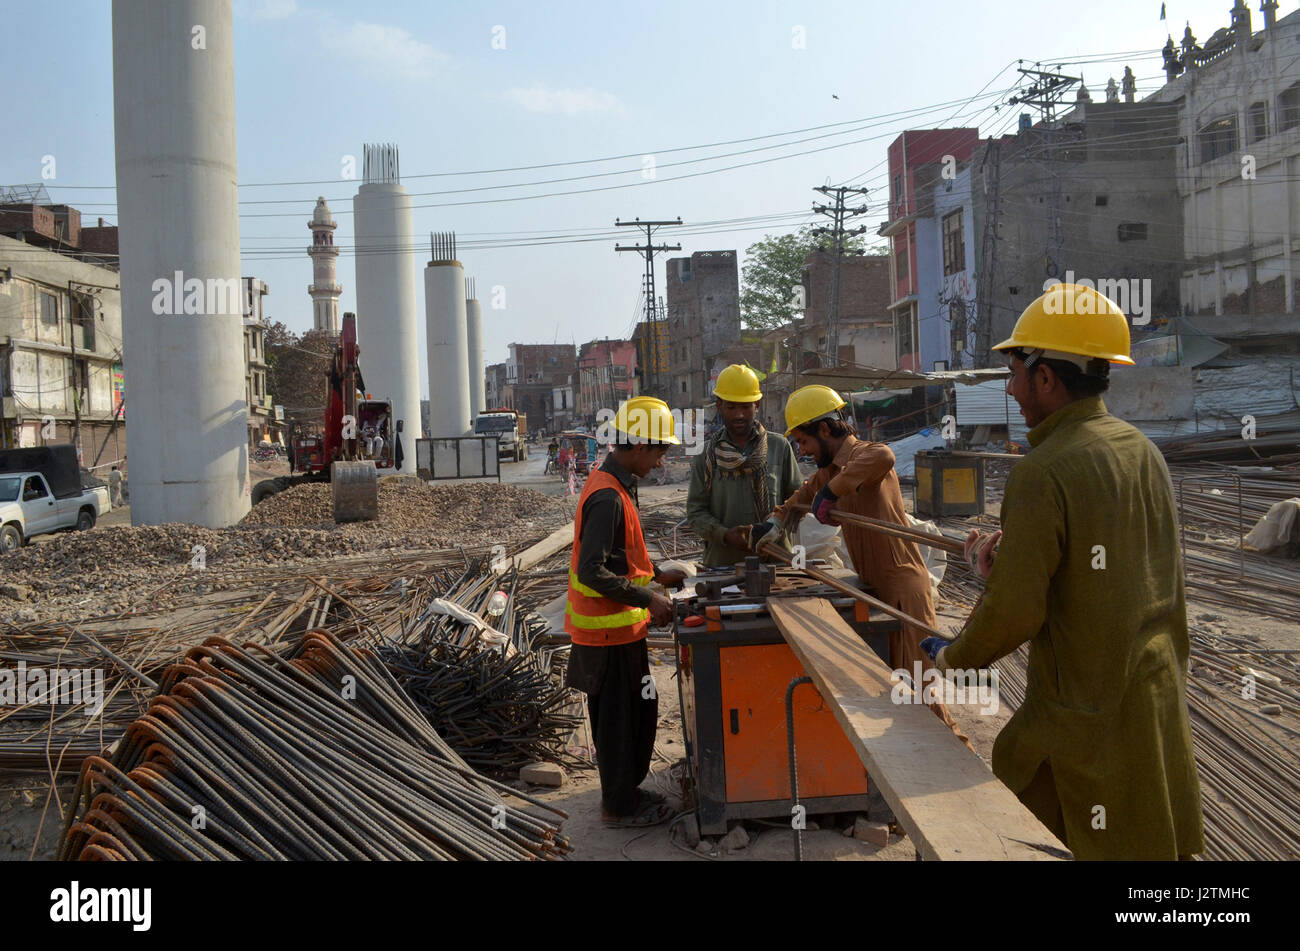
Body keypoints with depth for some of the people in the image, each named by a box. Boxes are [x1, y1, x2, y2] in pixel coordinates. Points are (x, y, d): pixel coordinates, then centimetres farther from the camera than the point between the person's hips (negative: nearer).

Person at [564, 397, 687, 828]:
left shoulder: (612, 485, 9)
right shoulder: (608, 497, -24)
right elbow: (592, 571, -28)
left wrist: (656, 575, 15)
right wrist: (648, 598, -24)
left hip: (613, 624, 10)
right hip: (612, 629, -10)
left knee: (628, 713, 20)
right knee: (624, 717, 4)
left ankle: (624, 790, 34)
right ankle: (620, 806, 18)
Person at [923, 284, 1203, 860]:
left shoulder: (1044, 473, -22)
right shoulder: (1143, 451, 4)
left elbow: (1013, 613, -21)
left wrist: (953, 657, -4)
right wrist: (1008, 560, 7)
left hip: (1090, 714, -8)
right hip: (1157, 697, 8)